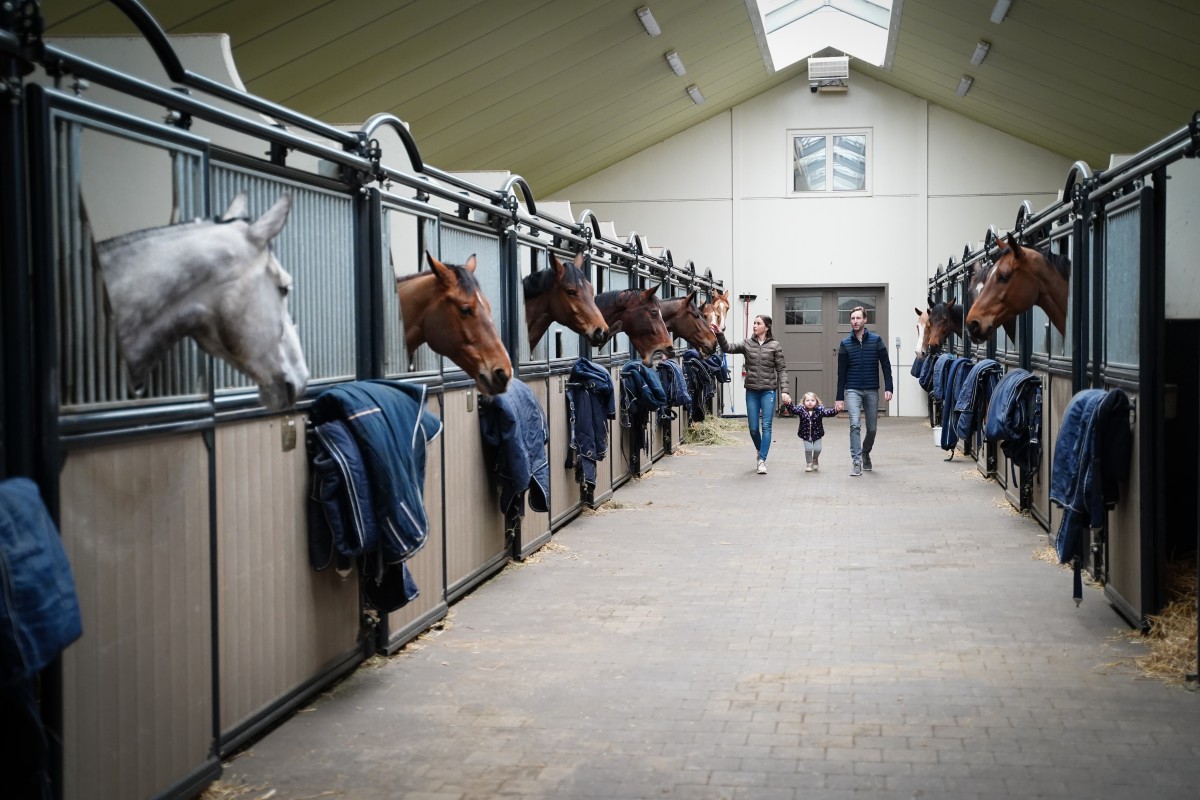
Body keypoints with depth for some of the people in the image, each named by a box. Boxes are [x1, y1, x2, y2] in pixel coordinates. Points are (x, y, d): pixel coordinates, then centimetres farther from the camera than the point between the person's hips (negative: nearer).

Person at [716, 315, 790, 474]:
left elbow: (781, 369, -2)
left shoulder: (775, 346, -1)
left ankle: (762, 460, -4)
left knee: (766, 426, -6)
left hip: (768, 390, -3)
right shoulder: (747, 344, 6)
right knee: (753, 428, 8)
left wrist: (784, 391, -10)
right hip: (752, 391, 3)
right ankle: (759, 450, 36)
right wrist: (719, 334, -19)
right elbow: (727, 348, -3)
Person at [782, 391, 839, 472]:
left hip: (817, 434, 1)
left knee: (817, 449, -4)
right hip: (806, 434, 0)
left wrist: (835, 410, -44)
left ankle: (815, 460, 32)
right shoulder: (801, 409, -12)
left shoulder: (819, 409, -12)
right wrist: (788, 404, -45)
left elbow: (827, 412, -25)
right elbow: (793, 410, -25)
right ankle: (809, 463, 17)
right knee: (808, 449, -12)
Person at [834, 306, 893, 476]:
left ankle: (865, 453, 35)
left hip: (872, 391, 1)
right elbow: (841, 372, 5)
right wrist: (839, 397, 3)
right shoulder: (845, 344, 3)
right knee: (855, 424, -18)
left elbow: (886, 365, 0)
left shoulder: (876, 340, 1)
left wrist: (888, 388, -10)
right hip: (853, 390, -1)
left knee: (871, 428, 8)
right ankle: (856, 462, -18)